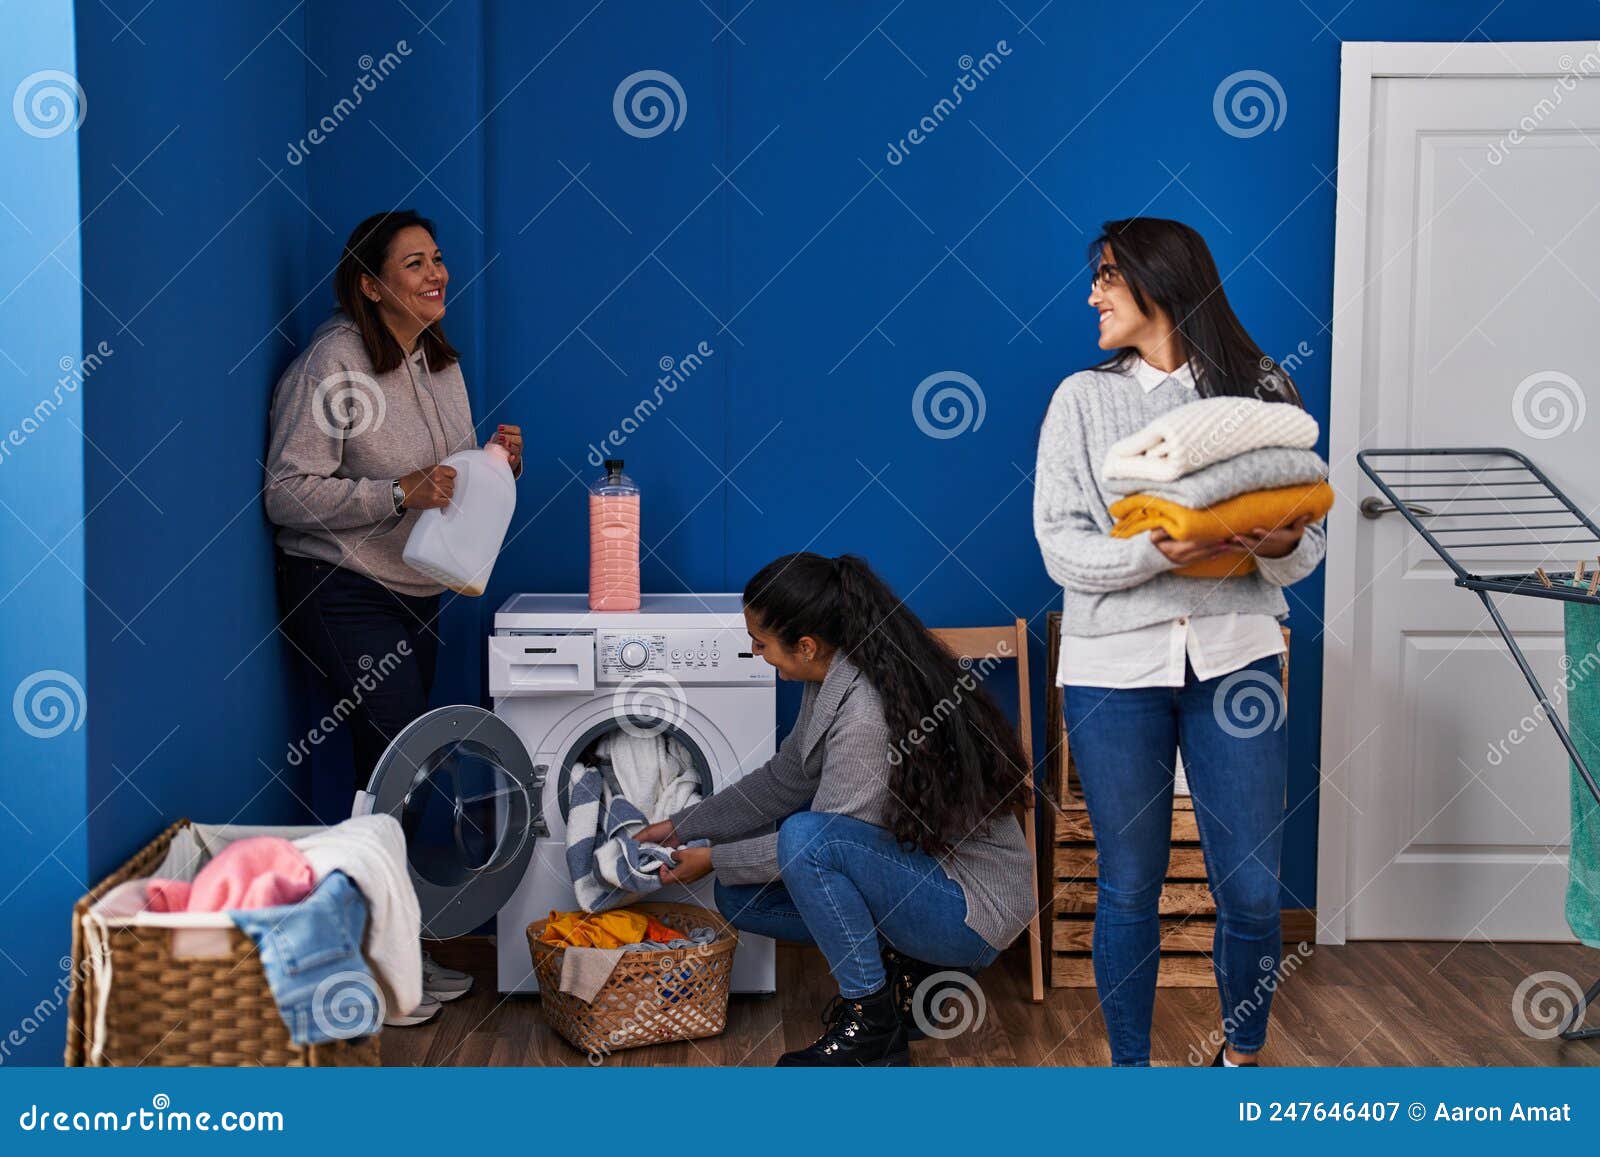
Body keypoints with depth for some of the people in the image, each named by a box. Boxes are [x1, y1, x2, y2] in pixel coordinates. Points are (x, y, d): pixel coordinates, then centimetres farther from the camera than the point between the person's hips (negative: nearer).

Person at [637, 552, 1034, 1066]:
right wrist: (681, 827, 12)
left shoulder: (867, 715, -28)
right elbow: (783, 781, 13)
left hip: (973, 912, -9)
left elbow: (816, 839, -19)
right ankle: (905, 970, 9)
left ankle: (871, 1024, -13)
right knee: (739, 898, 4)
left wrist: (712, 860, -6)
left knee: (806, 840, -30)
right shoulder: (833, 681, 0)